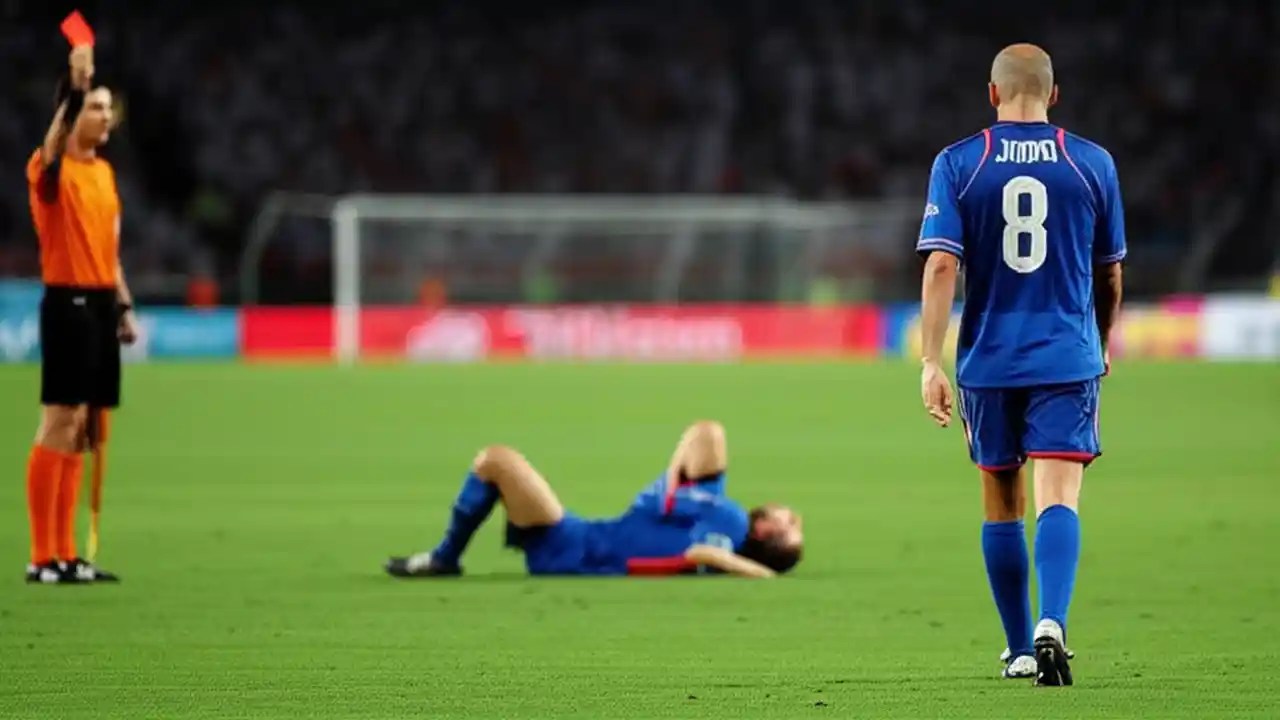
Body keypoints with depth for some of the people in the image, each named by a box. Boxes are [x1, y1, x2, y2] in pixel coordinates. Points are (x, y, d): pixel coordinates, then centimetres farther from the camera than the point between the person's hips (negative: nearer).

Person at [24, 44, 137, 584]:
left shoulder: (104, 172, 15)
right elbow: (53, 144, -33)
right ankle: (42, 558, -7)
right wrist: (75, 86, -45)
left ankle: (65, 555, 13)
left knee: (81, 431, 9)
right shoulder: (51, 169, -8)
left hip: (100, 303, 8)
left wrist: (124, 305, 18)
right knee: (58, 425, -9)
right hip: (68, 302, -8)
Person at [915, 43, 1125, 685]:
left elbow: (941, 265, -9)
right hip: (1068, 360, -1)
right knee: (1058, 498, -8)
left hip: (987, 362, 1)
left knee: (1001, 503, 14)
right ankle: (1051, 625, -31)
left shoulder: (957, 164, 0)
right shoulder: (1092, 164, 3)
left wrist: (931, 362, -10)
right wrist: (1102, 345, 28)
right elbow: (1109, 275, 12)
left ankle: (1021, 650, 21)